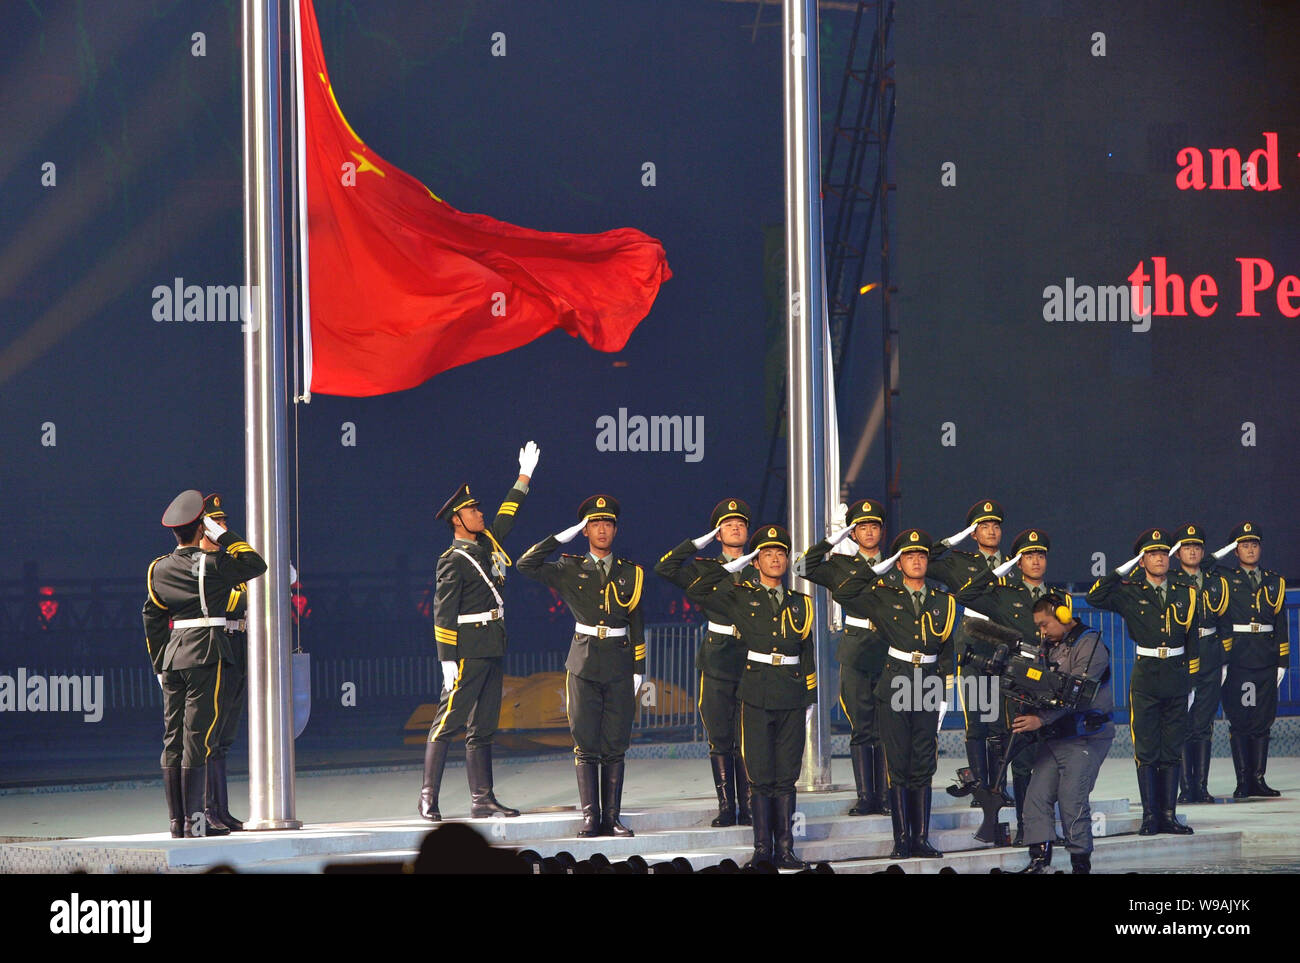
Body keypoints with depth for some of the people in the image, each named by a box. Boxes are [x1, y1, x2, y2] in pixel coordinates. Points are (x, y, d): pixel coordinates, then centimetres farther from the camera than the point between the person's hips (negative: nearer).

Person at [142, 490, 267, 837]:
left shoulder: (158, 570, 10)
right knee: (197, 737, -8)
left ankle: (177, 821, 9)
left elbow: (152, 620, 14)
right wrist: (224, 536, 7)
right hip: (205, 655, -6)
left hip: (172, 655, 6)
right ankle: (194, 820, -10)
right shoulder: (212, 564, -7)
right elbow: (256, 564, 4)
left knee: (173, 739, 7)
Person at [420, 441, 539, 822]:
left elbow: (506, 517, 31)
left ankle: (482, 799, 9)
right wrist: (448, 661, -18)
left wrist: (524, 477, 35)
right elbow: (443, 614, -13)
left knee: (483, 728, 8)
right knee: (448, 722, -8)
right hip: (467, 650, -9)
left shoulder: (487, 544, 14)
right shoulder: (452, 561, -9)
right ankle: (428, 798, -8)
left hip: (492, 650, 9)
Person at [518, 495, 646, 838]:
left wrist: (639, 669, 8)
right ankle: (591, 817, 0)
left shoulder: (631, 574, 11)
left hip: (619, 668, 1)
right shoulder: (570, 570, 7)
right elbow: (526, 565, -5)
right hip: (584, 665, -1)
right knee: (586, 747, -3)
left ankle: (612, 818, 4)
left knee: (614, 748, 1)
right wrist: (562, 538, -5)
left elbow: (637, 626, 13)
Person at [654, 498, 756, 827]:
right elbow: (665, 568, -5)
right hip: (716, 660, 0)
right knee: (719, 739, 1)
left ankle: (748, 808, 0)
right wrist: (698, 542, -3)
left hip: (753, 660, 0)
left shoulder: (760, 571, 10)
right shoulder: (705, 569, 8)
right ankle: (726, 808, 6)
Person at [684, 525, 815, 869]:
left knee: (786, 777, 3)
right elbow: (696, 592, -2)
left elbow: (809, 656, 16)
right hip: (757, 695, -2)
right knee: (761, 777, -3)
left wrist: (810, 700, 12)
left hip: (791, 697, 3)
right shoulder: (740, 597, 6)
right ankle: (763, 849, 3)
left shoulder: (800, 604, 14)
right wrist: (730, 568, 1)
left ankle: (784, 849, 6)